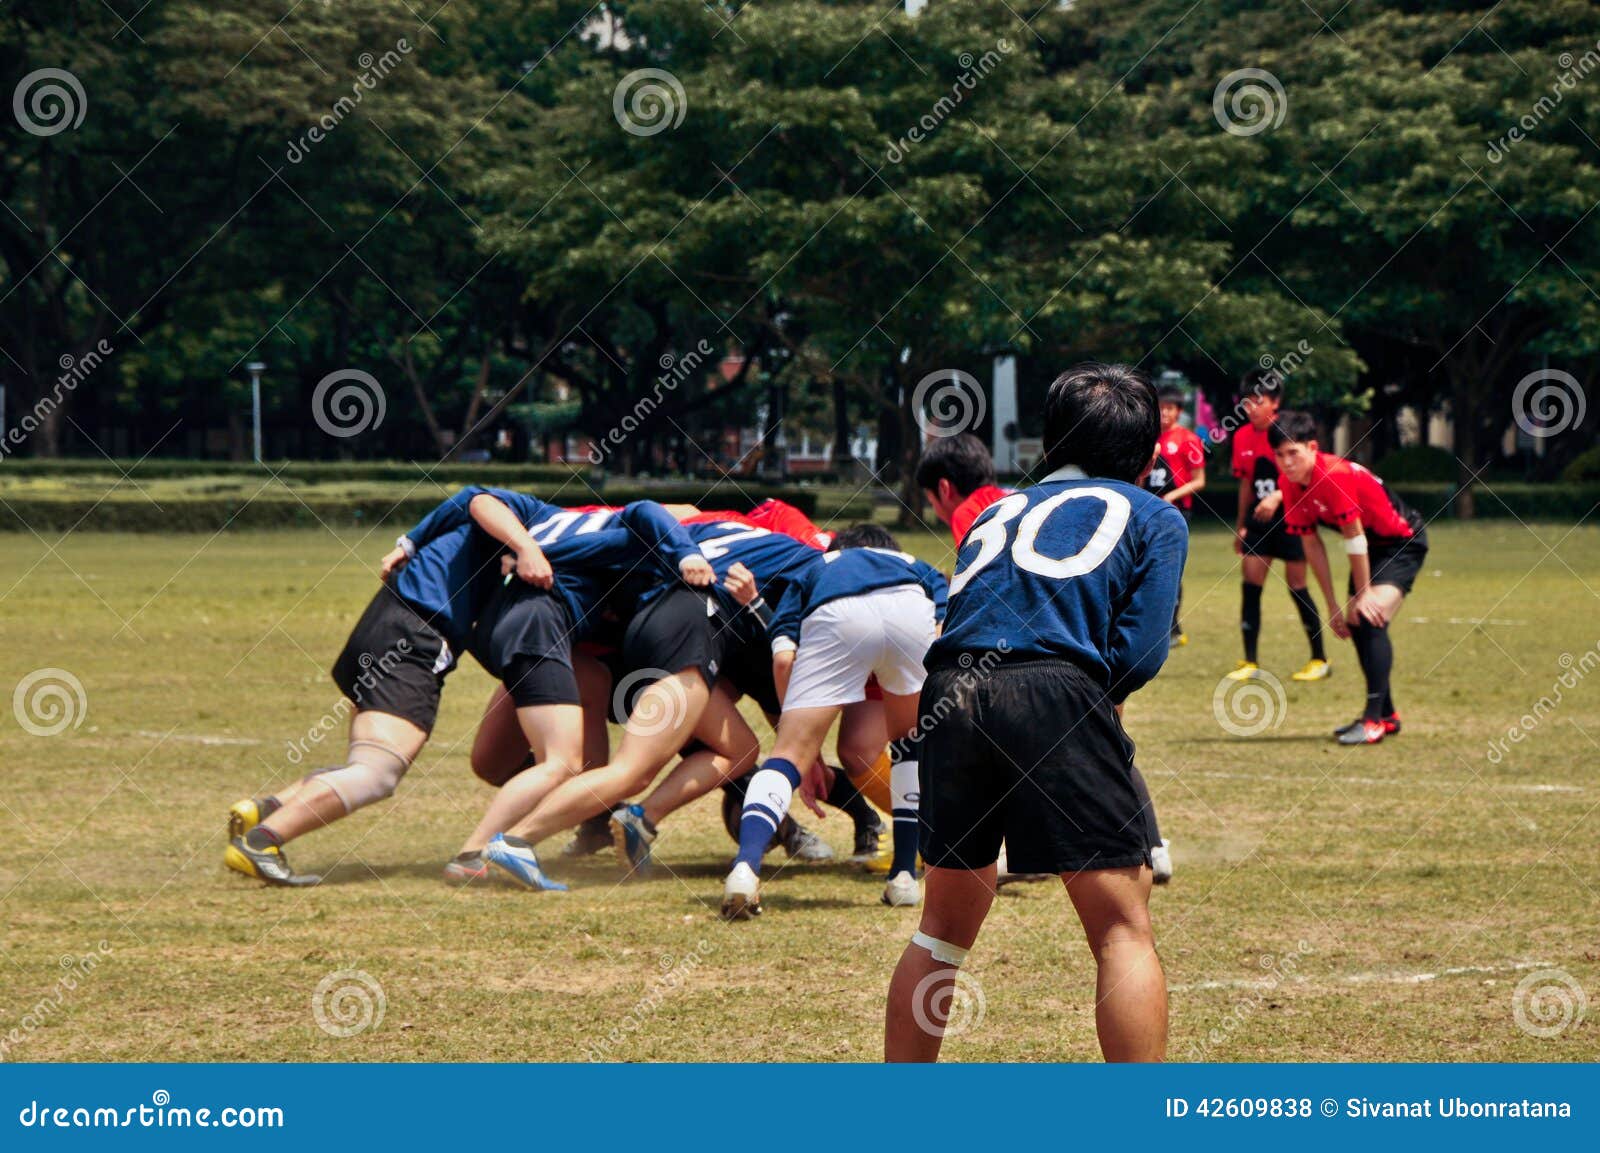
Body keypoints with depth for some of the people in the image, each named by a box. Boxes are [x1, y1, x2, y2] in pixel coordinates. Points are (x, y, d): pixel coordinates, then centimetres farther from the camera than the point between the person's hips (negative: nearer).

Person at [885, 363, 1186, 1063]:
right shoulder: (1156, 518, 16)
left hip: (949, 691, 5)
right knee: (1121, 926, 0)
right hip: (1055, 692, -5)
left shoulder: (999, 512, 31)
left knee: (947, 921, 19)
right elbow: (1138, 654, 4)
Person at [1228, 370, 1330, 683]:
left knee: (1297, 586, -2)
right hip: (1259, 519, 6)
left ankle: (1320, 660, 11)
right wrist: (1241, 526, 17)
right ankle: (1251, 663, 3)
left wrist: (1278, 497, -33)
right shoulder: (1243, 437, 5)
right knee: (1249, 584, -2)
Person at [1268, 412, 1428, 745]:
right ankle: (1386, 715, 28)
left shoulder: (1336, 476, -31)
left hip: (1404, 541, -9)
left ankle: (1373, 720, -23)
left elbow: (1354, 538, -24)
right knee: (1354, 625, 13)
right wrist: (1333, 605, 3)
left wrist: (1363, 593, -15)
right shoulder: (1293, 485, -5)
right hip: (1373, 547, 9)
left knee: (1370, 620, -23)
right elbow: (1312, 546, 2)